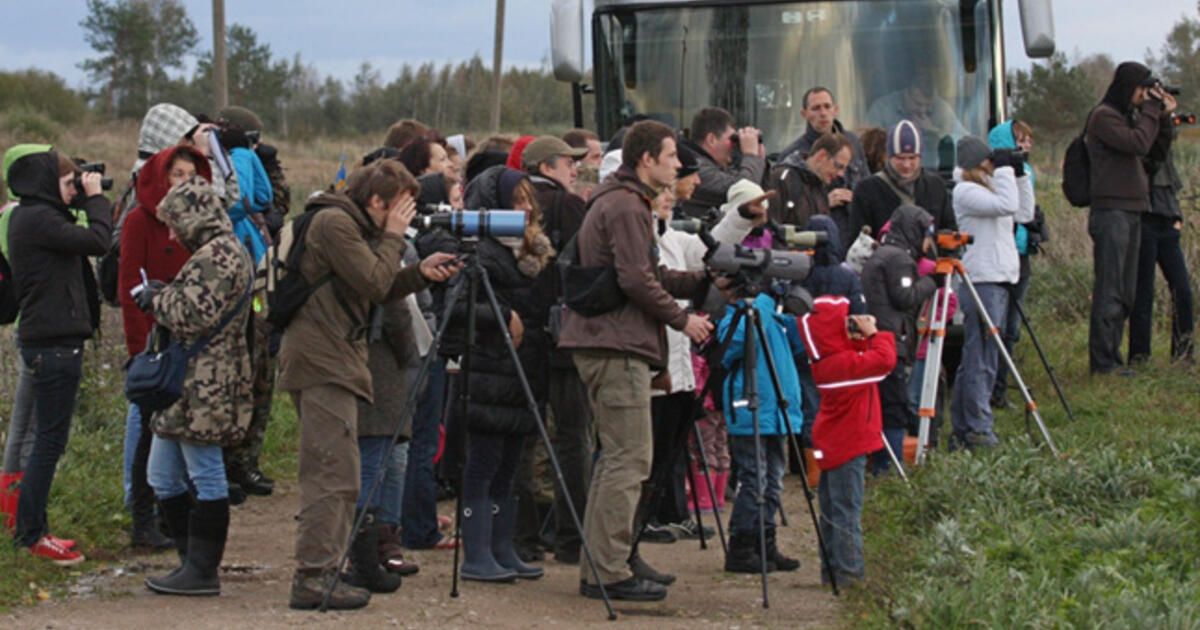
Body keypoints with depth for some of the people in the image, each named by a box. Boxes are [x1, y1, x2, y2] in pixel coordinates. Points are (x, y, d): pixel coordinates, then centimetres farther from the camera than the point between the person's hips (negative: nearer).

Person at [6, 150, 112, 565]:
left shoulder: (31, 216, 16)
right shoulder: (37, 219, -16)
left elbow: (82, 240, 17)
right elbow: (97, 241, -19)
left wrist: (90, 202, 10)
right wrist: (96, 199, -7)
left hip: (50, 340, 11)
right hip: (54, 342, -11)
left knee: (47, 441, 15)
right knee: (50, 441, -5)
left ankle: (30, 529, 20)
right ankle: (31, 534, -1)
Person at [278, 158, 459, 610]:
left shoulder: (347, 223, 19)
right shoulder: (334, 222, -12)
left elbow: (374, 289, 19)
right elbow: (374, 284, -16)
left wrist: (420, 274, 6)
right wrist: (394, 237, -4)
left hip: (328, 360, 11)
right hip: (323, 360, -11)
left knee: (326, 474, 14)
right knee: (335, 473, -12)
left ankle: (316, 574, 18)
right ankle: (313, 577, -12)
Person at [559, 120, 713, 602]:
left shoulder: (613, 202, 21)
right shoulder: (626, 207, -12)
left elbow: (646, 276, 23)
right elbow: (635, 281, -19)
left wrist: (702, 280, 15)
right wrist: (682, 320, -8)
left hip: (604, 344, 11)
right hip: (617, 347, -11)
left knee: (616, 458, 13)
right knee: (630, 459, -9)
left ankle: (598, 568, 14)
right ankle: (610, 573, -9)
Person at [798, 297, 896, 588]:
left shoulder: (824, 361, 5)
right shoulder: (845, 362, -23)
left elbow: (865, 359, 16)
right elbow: (885, 360, -26)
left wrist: (864, 336, 1)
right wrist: (874, 333, -13)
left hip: (831, 446, 9)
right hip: (848, 447, -9)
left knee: (832, 509, 14)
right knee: (847, 509, -4)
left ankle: (832, 569, 21)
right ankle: (847, 570, -1)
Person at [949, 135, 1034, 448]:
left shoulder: (990, 187, 19)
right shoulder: (965, 191, -10)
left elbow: (1024, 214, 20)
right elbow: (1006, 205, -23)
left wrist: (1020, 175, 15)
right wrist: (1004, 170, -12)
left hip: (1000, 277, 10)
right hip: (981, 279, -10)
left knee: (976, 356, 11)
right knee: (981, 358, -9)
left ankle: (963, 427, 16)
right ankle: (978, 428, -7)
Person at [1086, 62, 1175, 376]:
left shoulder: (1128, 115, 19)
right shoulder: (1103, 117, -9)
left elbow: (1153, 156, 18)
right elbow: (1139, 144, -20)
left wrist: (1163, 116, 10)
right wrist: (1151, 110, -8)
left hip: (1132, 211, 9)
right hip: (1111, 211, -9)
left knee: (1125, 293, 11)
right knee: (1109, 291, -8)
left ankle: (1111, 357, 16)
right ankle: (1102, 361, -6)